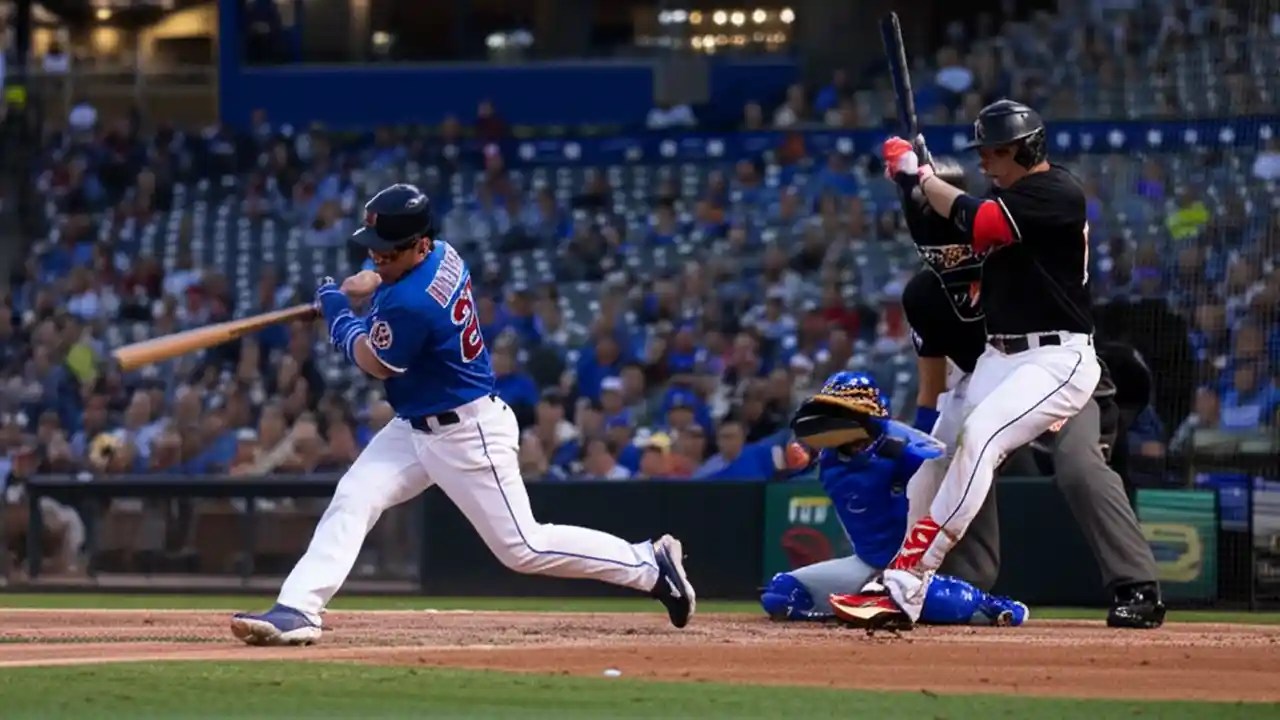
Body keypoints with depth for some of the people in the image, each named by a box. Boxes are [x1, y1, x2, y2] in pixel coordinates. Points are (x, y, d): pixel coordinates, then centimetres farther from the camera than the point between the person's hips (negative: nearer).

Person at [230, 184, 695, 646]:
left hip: (467, 434, -10)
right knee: (352, 500, -5)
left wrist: (338, 313, 1)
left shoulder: (411, 304, -30)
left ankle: (649, 564, 11)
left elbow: (377, 364, -13)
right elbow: (395, 270, 24)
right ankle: (298, 611, -10)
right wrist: (371, 279, 3)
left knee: (522, 547, -2)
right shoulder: (443, 254, -2)